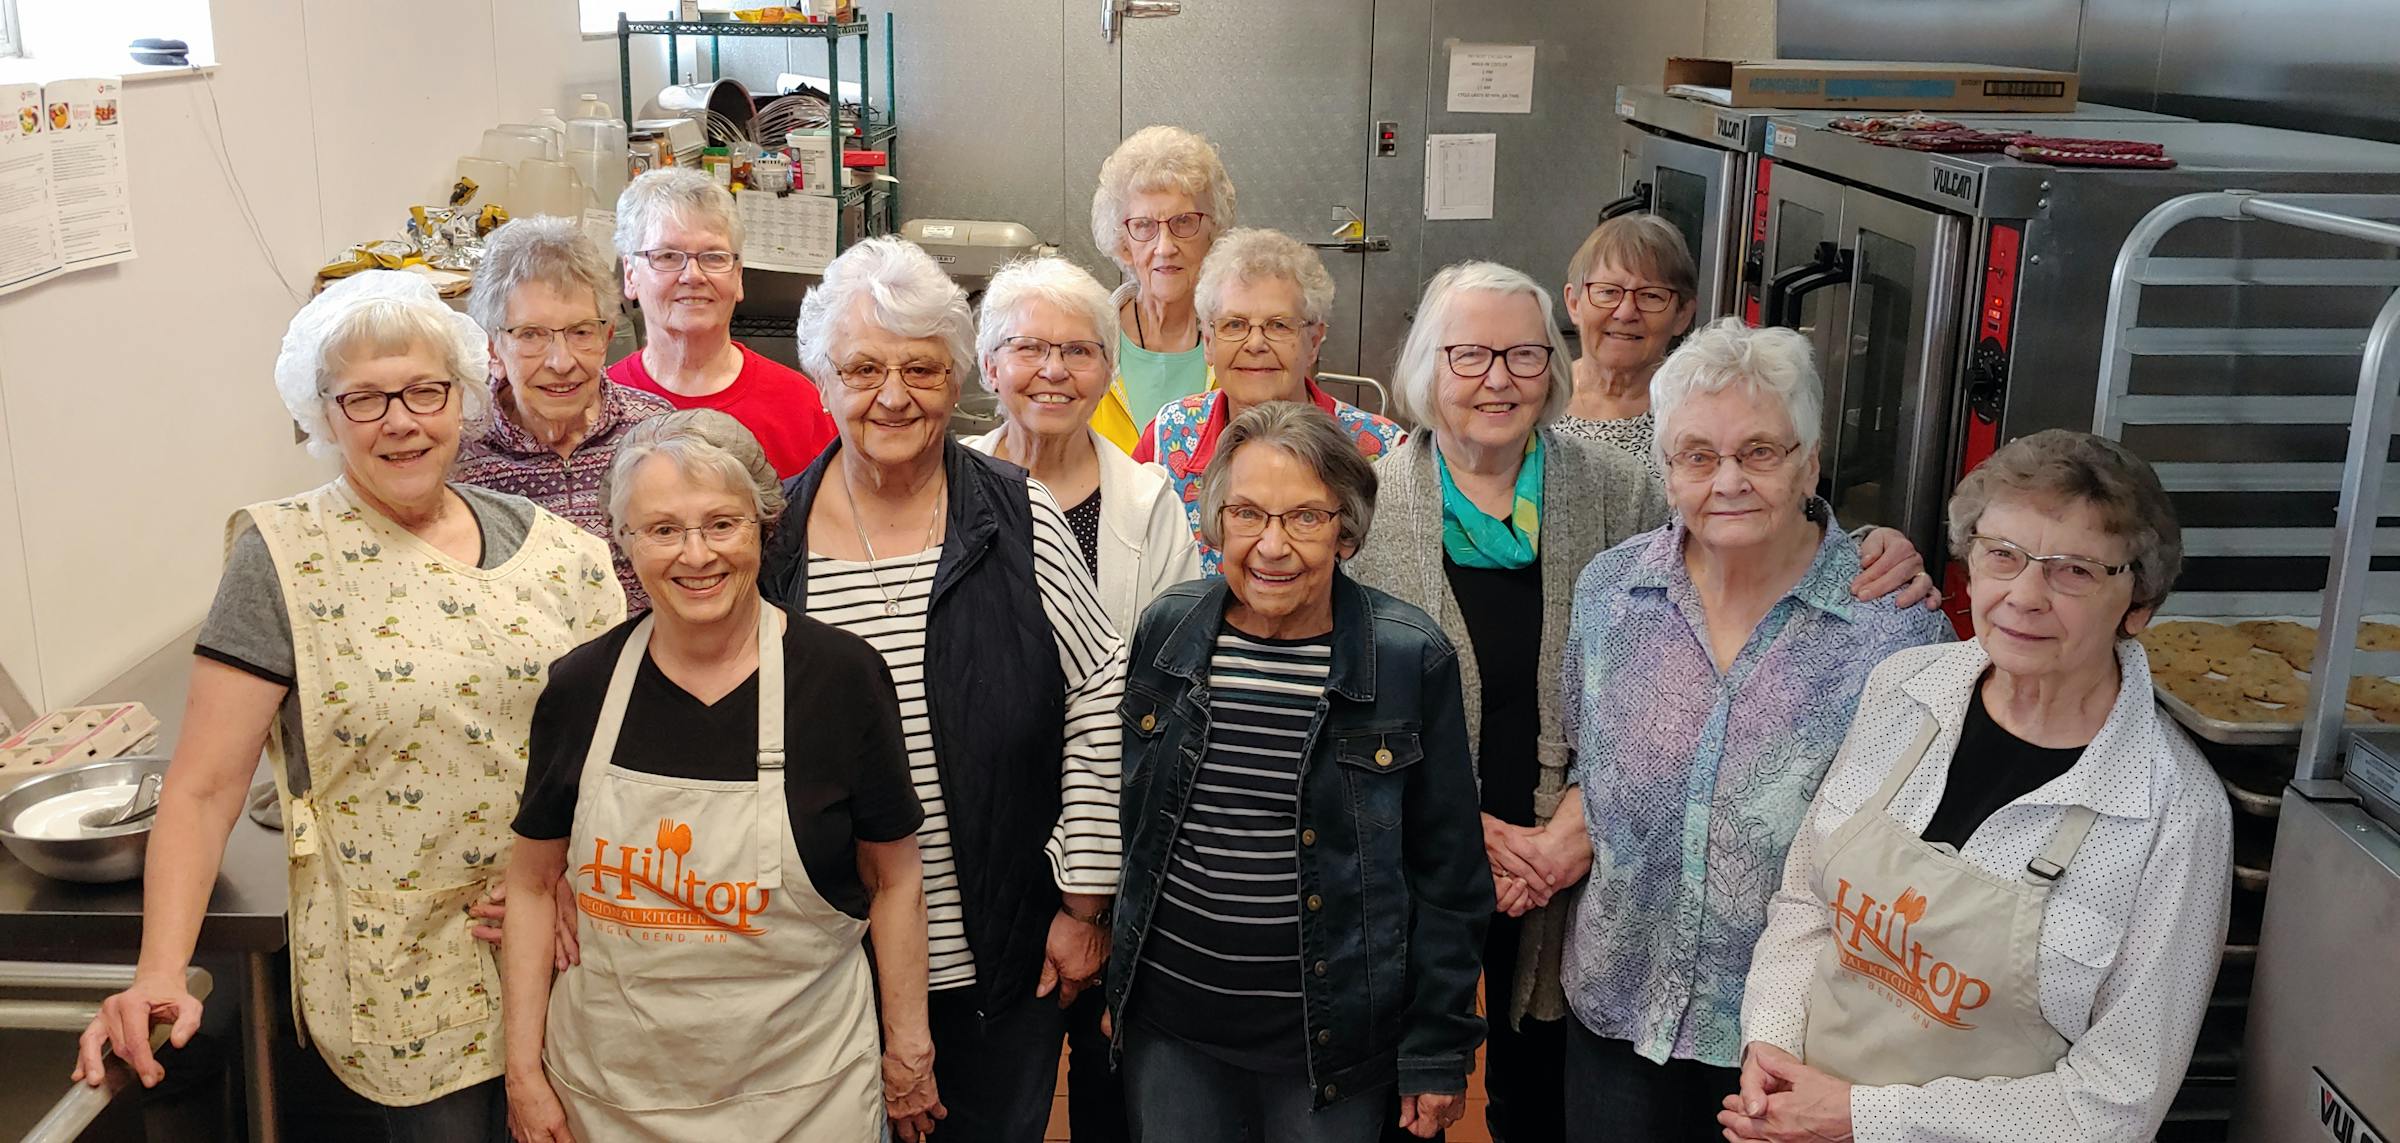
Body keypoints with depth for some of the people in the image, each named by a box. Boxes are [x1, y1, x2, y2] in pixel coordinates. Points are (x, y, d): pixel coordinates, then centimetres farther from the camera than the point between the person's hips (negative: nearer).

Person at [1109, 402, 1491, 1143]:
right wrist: (1110, 983, 13)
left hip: (1333, 1035, -2)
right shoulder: (1165, 630, -2)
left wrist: (1439, 1052, -3)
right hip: (1169, 1028, 3)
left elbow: (1447, 876, -5)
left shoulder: (1412, 658, -11)